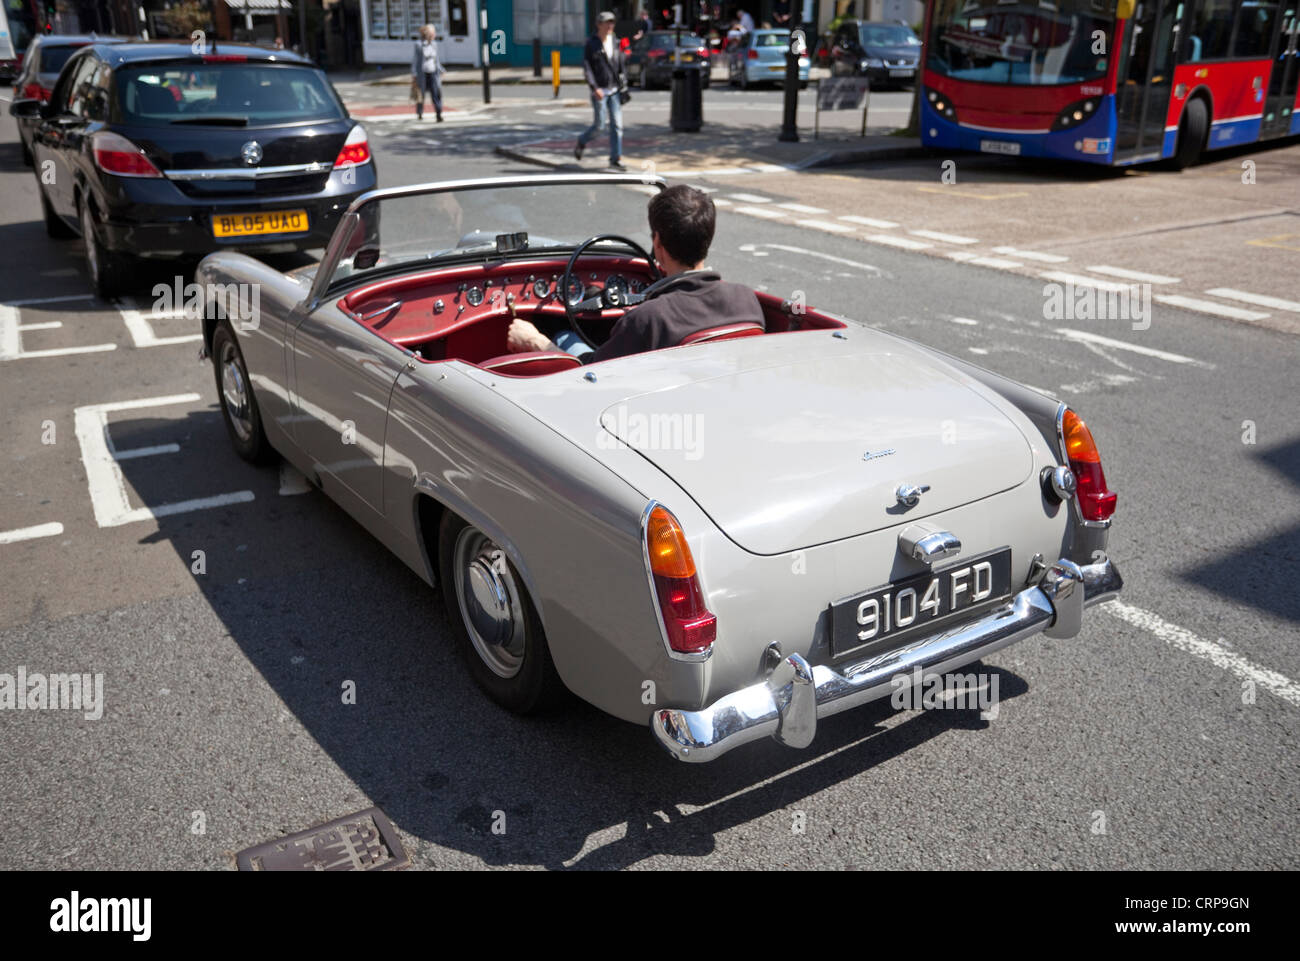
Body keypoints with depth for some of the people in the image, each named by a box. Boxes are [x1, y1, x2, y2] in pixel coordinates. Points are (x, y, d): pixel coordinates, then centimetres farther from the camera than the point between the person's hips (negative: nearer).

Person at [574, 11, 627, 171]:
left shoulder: (615, 43, 8)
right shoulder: (591, 44, -5)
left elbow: (622, 65, 13)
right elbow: (586, 67, -11)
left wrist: (623, 84, 4)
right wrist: (594, 88, -20)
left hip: (614, 90, 4)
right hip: (599, 90, -4)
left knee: (617, 124, -2)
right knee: (599, 125, -4)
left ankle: (616, 159, 1)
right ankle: (581, 143, 24)